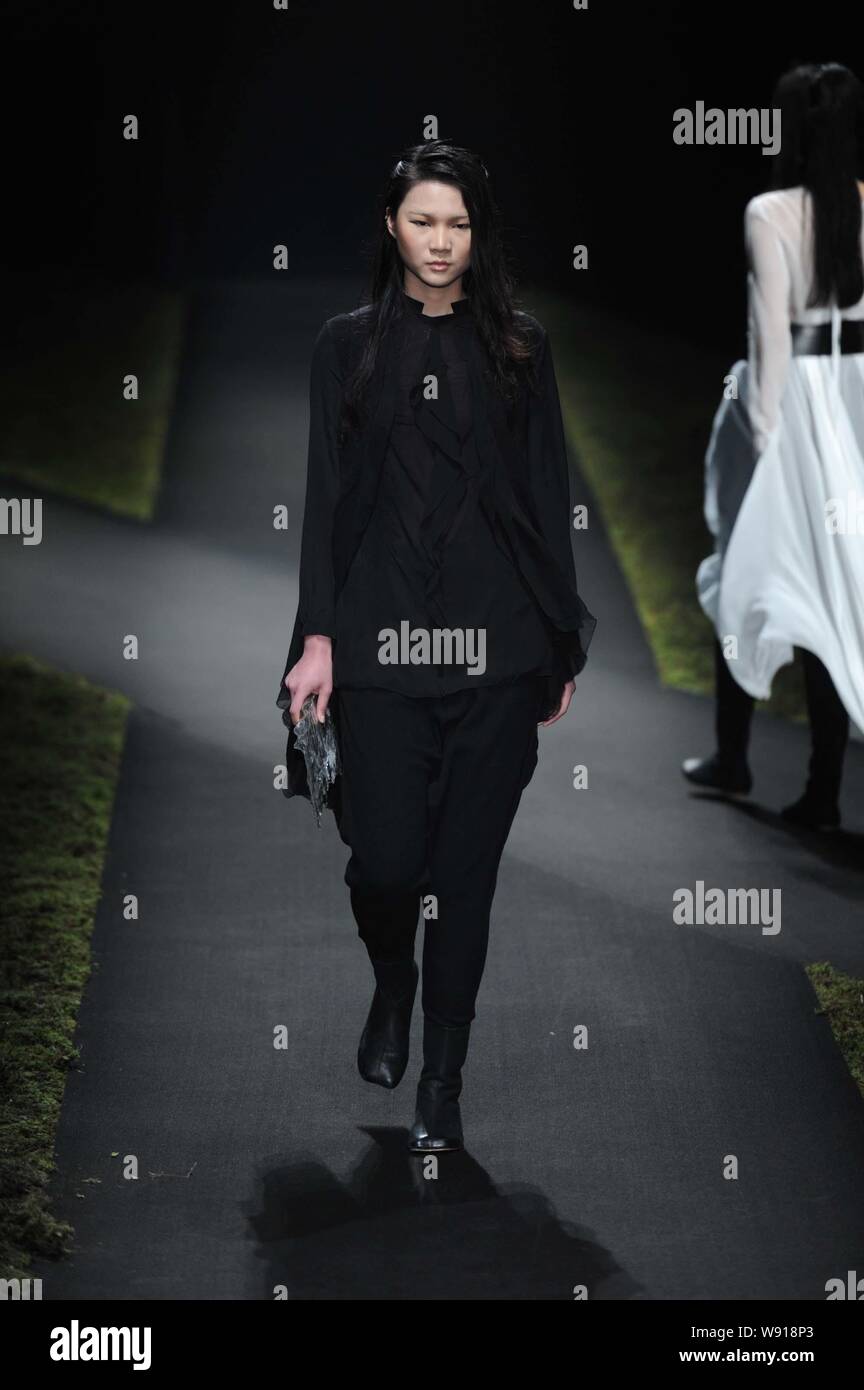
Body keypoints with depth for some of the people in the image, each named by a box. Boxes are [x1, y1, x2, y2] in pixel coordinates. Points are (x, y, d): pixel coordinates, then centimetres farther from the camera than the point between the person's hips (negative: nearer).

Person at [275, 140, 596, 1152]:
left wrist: (563, 639, 5)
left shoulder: (518, 346, 8)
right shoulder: (348, 346, 8)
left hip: (494, 636, 0)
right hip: (381, 631, 0)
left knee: (467, 862, 1)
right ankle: (392, 982, 29)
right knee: (384, 856, -6)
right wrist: (319, 636, -3)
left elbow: (547, 495, 8)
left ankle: (442, 1082, 13)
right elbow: (326, 496, 5)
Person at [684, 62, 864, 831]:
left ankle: (732, 755, 27)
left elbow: (773, 329, -14)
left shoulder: (770, 213, -12)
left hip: (791, 396, -4)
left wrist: (764, 428, -9)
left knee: (751, 575, 14)